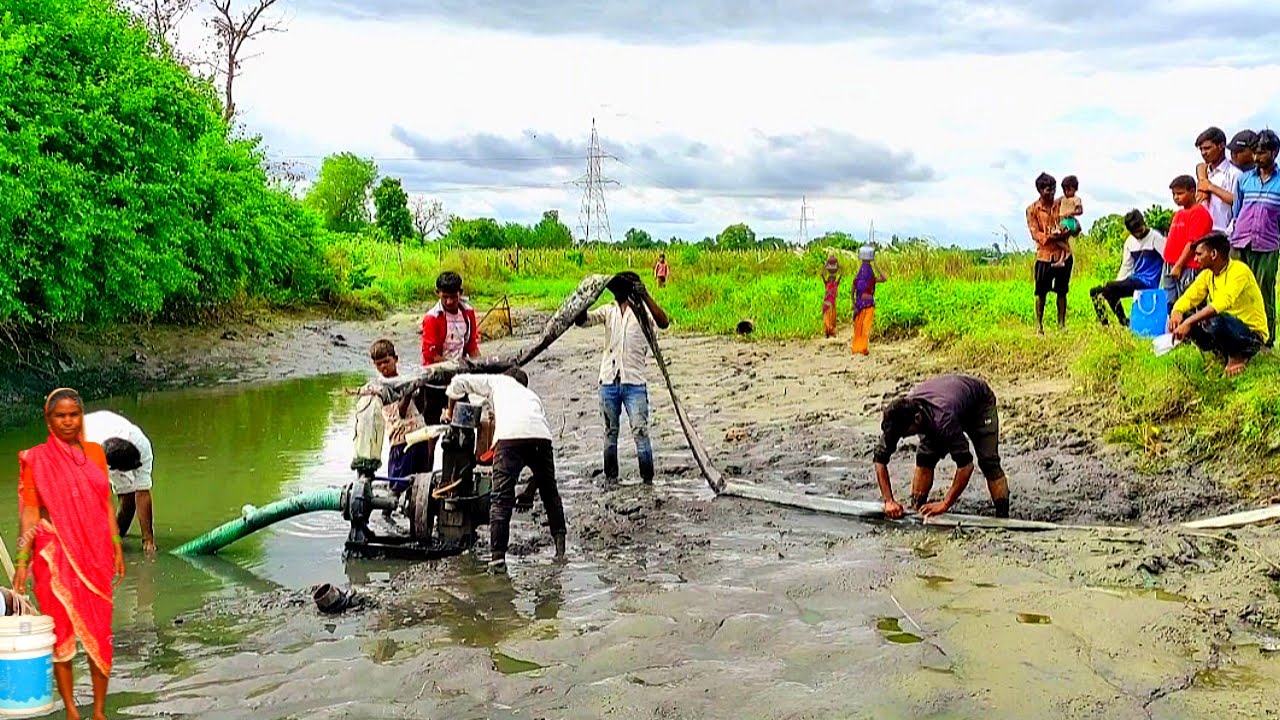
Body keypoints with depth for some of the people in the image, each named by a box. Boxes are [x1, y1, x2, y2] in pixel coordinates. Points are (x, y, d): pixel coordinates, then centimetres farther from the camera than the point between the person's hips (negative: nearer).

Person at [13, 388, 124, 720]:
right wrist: (22, 561, -9)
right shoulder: (36, 459, -2)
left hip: (95, 553, 3)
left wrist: (117, 548, 8)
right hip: (55, 554, -3)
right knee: (61, 631, 3)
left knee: (100, 630, 4)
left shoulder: (95, 452, 7)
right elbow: (29, 511, -5)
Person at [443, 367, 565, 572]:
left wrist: (450, 411, 42)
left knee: (502, 498, -2)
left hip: (510, 435, -4)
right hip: (541, 435, 4)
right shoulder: (532, 395, 40)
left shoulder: (497, 382, 32)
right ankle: (560, 545, 23)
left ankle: (497, 557, -7)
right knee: (549, 491, 23)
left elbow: (459, 382, 25)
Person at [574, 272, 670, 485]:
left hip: (634, 382, -4)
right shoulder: (608, 311, 11)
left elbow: (663, 323, -19)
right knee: (610, 432, 12)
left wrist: (646, 297, -29)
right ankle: (610, 477, 21)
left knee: (640, 431, -7)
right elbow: (582, 321, 1)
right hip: (609, 381, 4)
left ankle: (647, 479, -1)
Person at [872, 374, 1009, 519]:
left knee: (988, 461, -19)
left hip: (979, 402, -5)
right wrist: (889, 501, -29)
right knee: (925, 457, -11)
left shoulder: (943, 420, -47)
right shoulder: (898, 418, -30)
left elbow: (965, 465, -45)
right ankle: (916, 509, -1)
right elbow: (880, 459, -22)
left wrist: (945, 504, -41)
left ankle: (1003, 517, -15)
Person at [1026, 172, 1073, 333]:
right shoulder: (1032, 210, -1)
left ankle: (1061, 324, 16)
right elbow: (1035, 234, -7)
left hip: (1063, 254, 3)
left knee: (1062, 291, 8)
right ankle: (1039, 324, 10)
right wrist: (1052, 237, -22)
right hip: (1044, 255, -3)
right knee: (1041, 292, 1)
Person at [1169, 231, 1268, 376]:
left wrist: (1189, 322, -43)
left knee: (1216, 320, -37)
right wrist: (1177, 312, -25)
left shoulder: (1238, 271, -21)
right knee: (1181, 319, -9)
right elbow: (1189, 297, 0)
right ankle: (1222, 354, 6)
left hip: (1252, 336, -8)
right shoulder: (1207, 274, 4)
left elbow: (1222, 303, -35)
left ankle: (1238, 357, -8)